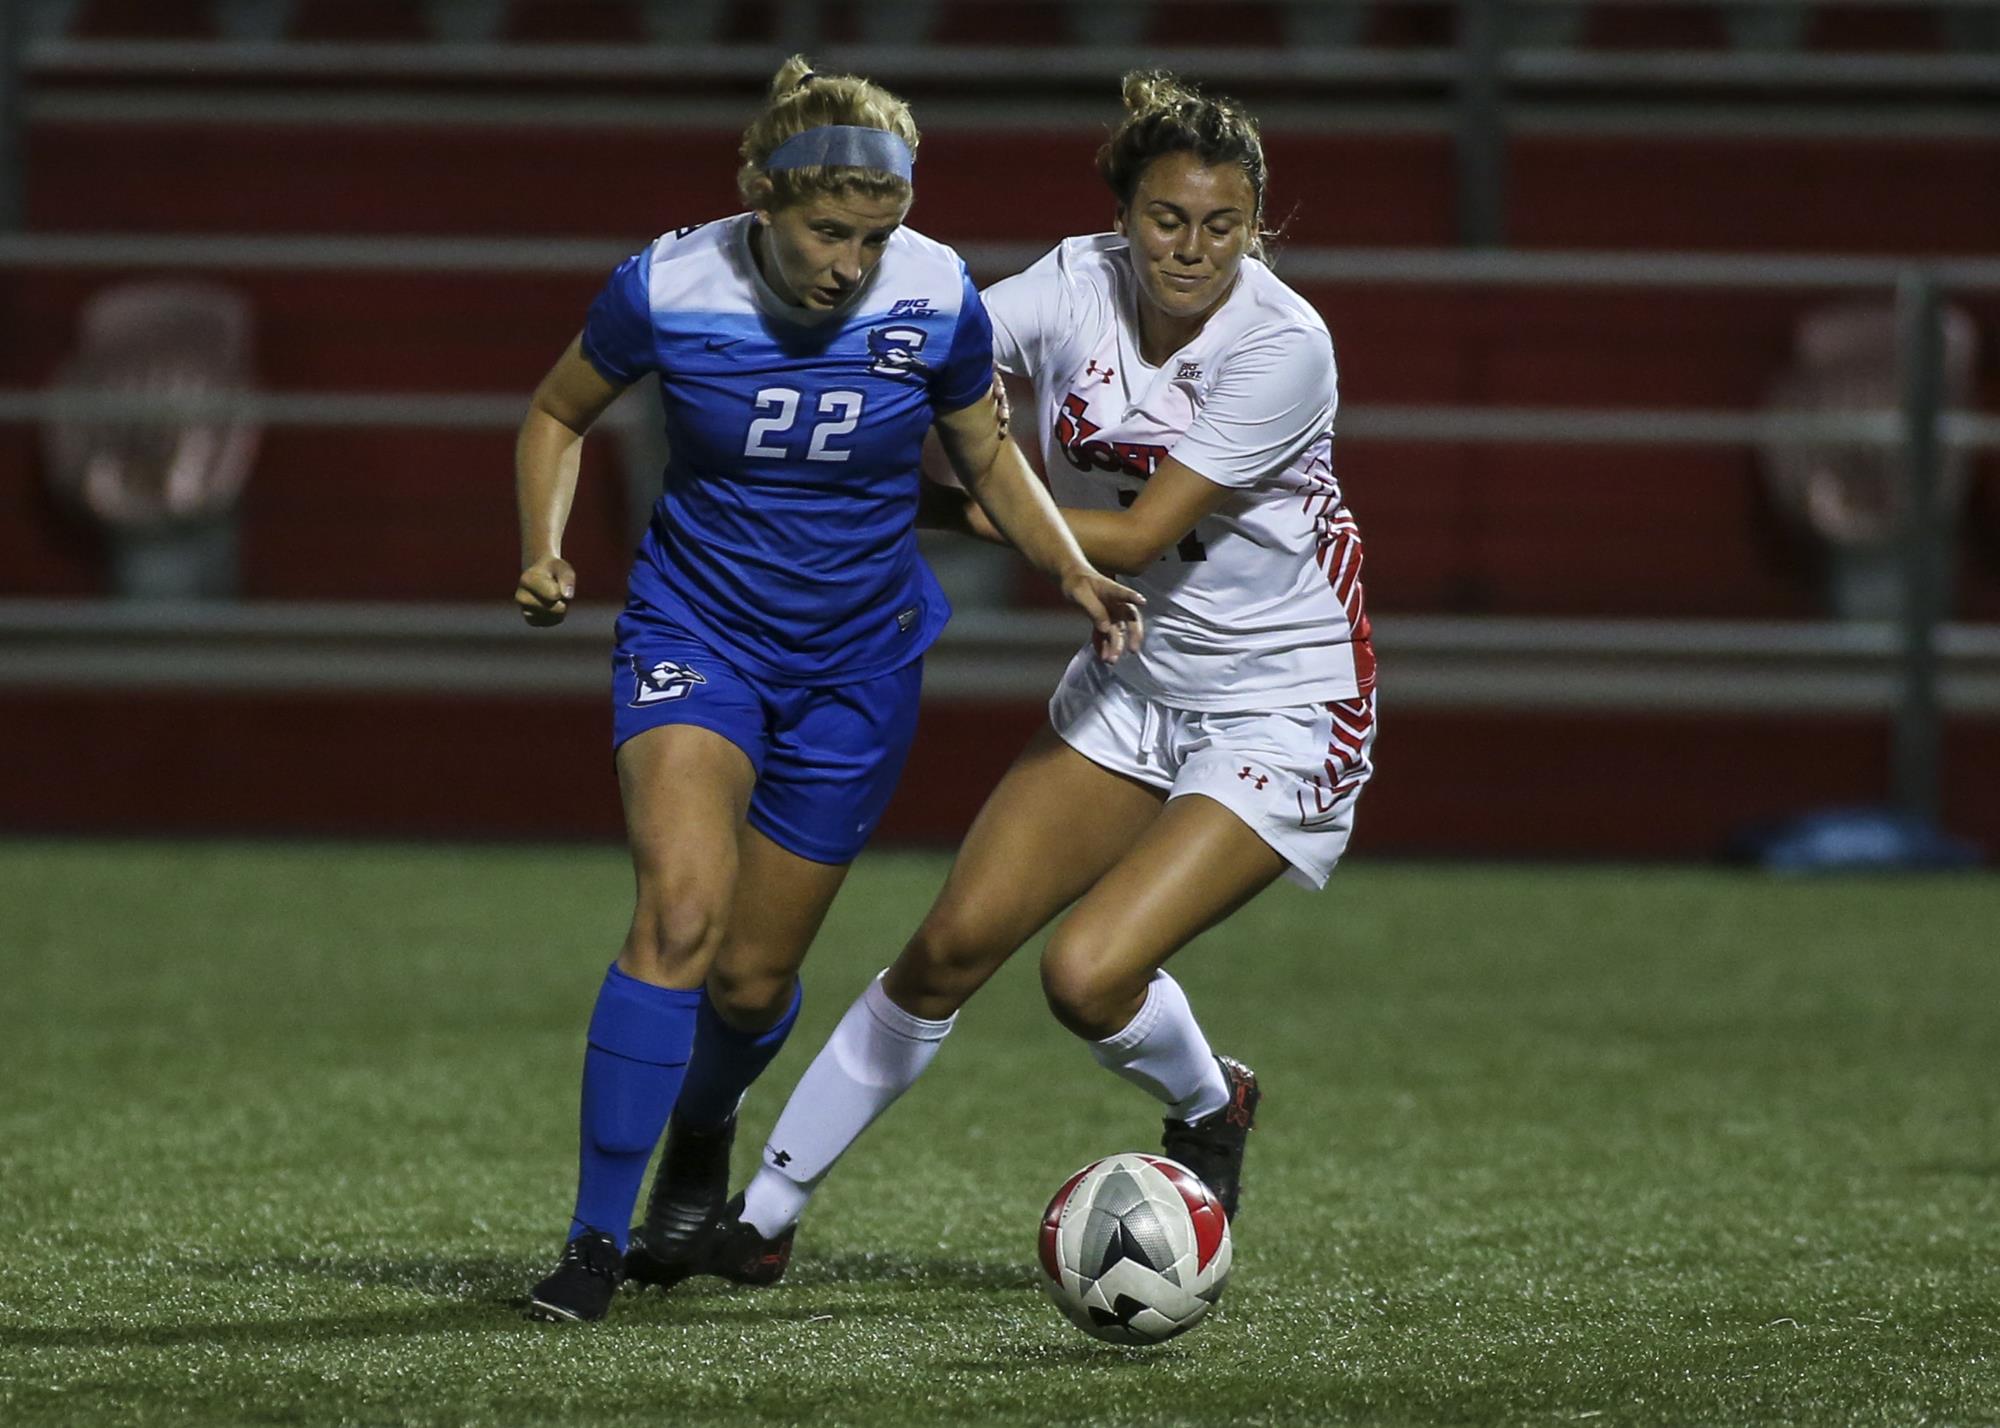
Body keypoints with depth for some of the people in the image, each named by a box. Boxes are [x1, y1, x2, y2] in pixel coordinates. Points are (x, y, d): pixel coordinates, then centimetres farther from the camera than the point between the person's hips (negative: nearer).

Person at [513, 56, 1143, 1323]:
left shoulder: (937, 302, -15)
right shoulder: (668, 289, -18)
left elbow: (989, 457, 5)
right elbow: (560, 412, 2)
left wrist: (1073, 568, -10)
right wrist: (544, 552, -14)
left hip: (858, 661, 2)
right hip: (694, 634, -2)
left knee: (753, 982, 7)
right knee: (681, 914, -25)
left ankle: (701, 1129, 44)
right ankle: (596, 1240, -17)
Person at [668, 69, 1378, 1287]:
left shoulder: (1282, 345, -23)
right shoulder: (1081, 286, -7)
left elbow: (1139, 536, -22)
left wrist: (973, 510, -19)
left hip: (1284, 714, -5)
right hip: (1135, 685, 5)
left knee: (1089, 972, -19)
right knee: (954, 943, -2)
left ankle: (1210, 1109, 14)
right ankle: (768, 1209, 10)